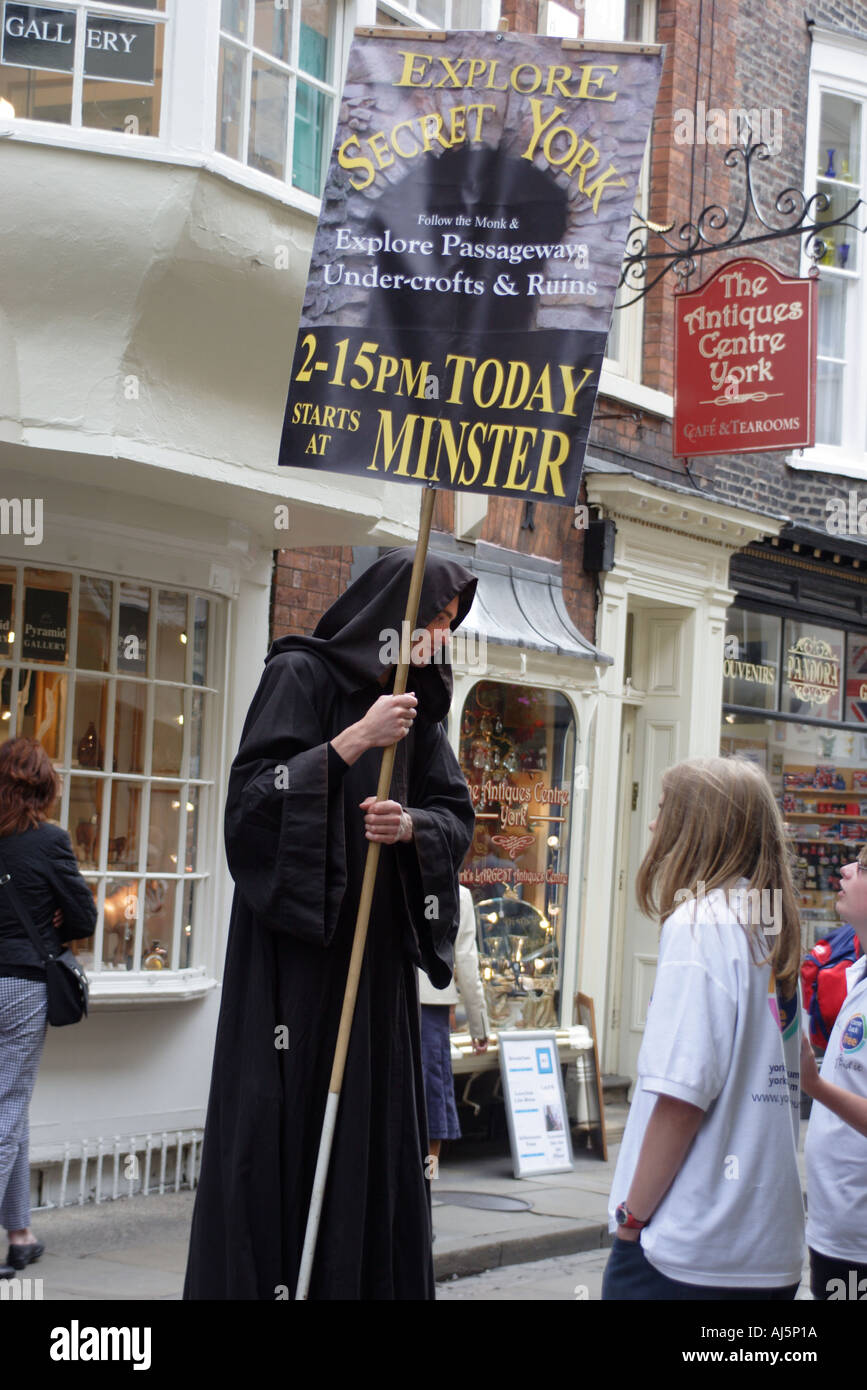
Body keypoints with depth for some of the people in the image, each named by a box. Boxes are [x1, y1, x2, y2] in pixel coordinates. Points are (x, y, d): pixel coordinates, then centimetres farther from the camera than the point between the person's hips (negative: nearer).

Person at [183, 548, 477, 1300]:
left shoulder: (418, 707, 14)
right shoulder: (300, 675, -5)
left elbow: (459, 816, 12)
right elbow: (251, 796, -13)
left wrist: (410, 826, -10)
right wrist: (353, 741, -20)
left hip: (379, 955, 6)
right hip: (297, 949, -6)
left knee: (375, 1127, 5)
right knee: (288, 1127, -6)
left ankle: (368, 1278, 11)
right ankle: (262, 1277, 2)